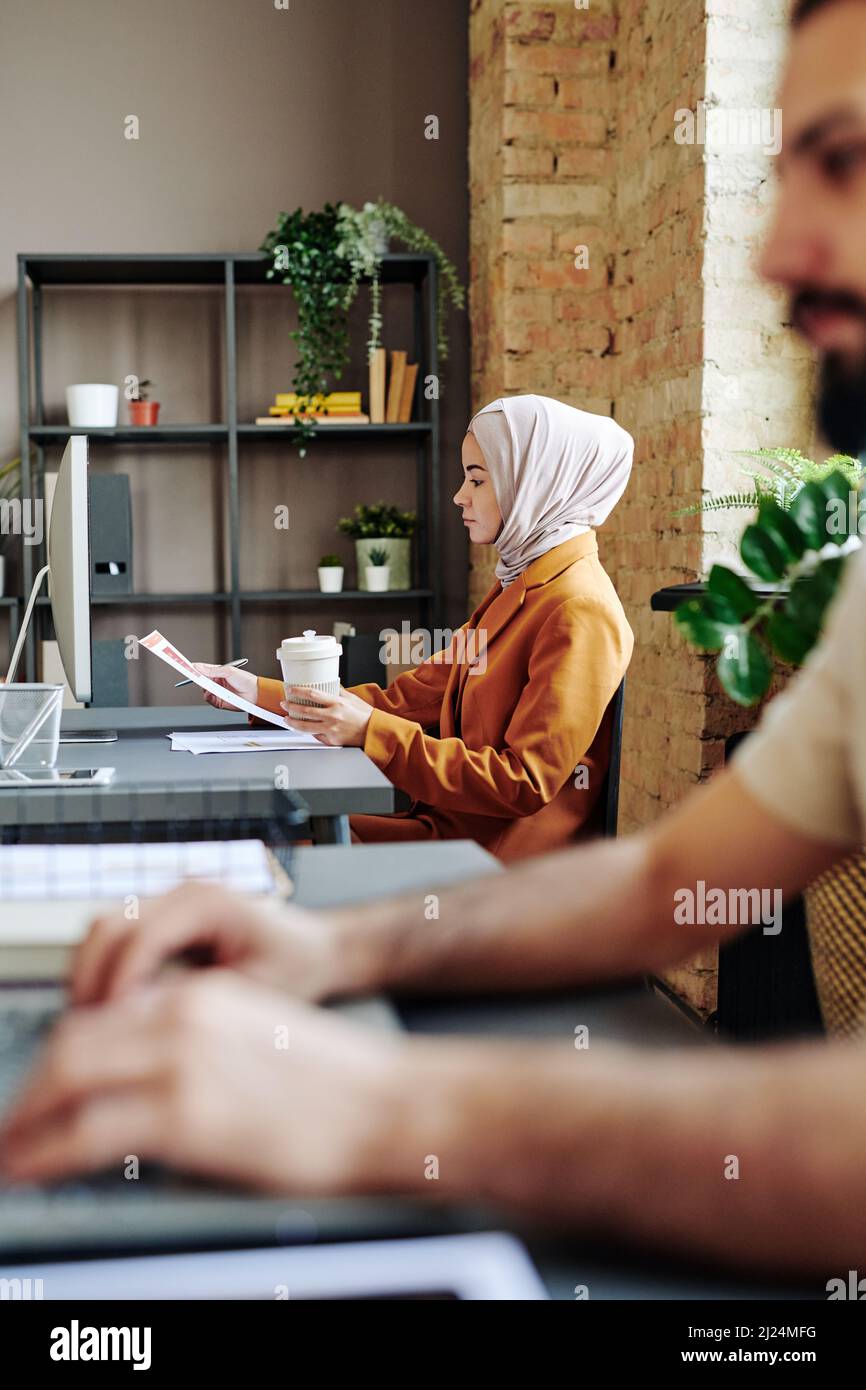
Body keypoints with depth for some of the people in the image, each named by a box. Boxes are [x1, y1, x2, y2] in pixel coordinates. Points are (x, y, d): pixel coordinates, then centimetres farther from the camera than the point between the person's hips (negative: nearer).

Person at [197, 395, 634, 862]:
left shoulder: (580, 613, -15)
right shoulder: (517, 590, 17)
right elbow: (405, 698, 15)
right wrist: (260, 693, 10)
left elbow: (523, 785, -20)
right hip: (449, 828, 9)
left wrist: (371, 732, -22)